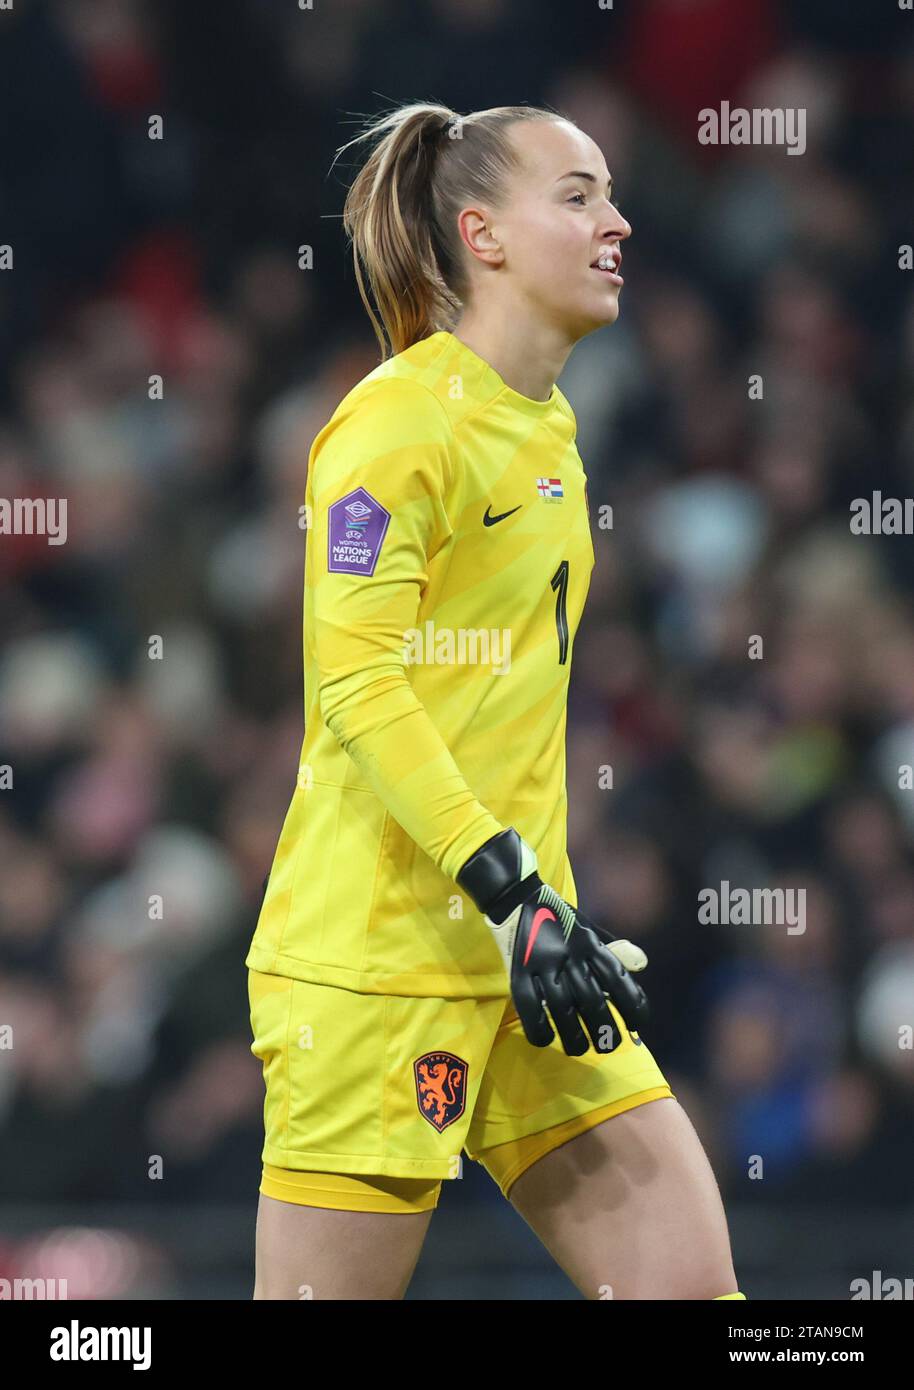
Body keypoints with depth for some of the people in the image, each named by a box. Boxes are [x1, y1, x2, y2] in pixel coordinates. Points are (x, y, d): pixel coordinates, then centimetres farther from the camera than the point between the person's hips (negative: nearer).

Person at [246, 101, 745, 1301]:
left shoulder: (546, 425, 16)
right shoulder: (400, 421, -10)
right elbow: (358, 684, -18)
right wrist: (510, 891, -24)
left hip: (522, 949, 8)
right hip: (377, 963, -8)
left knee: (692, 1283, -2)